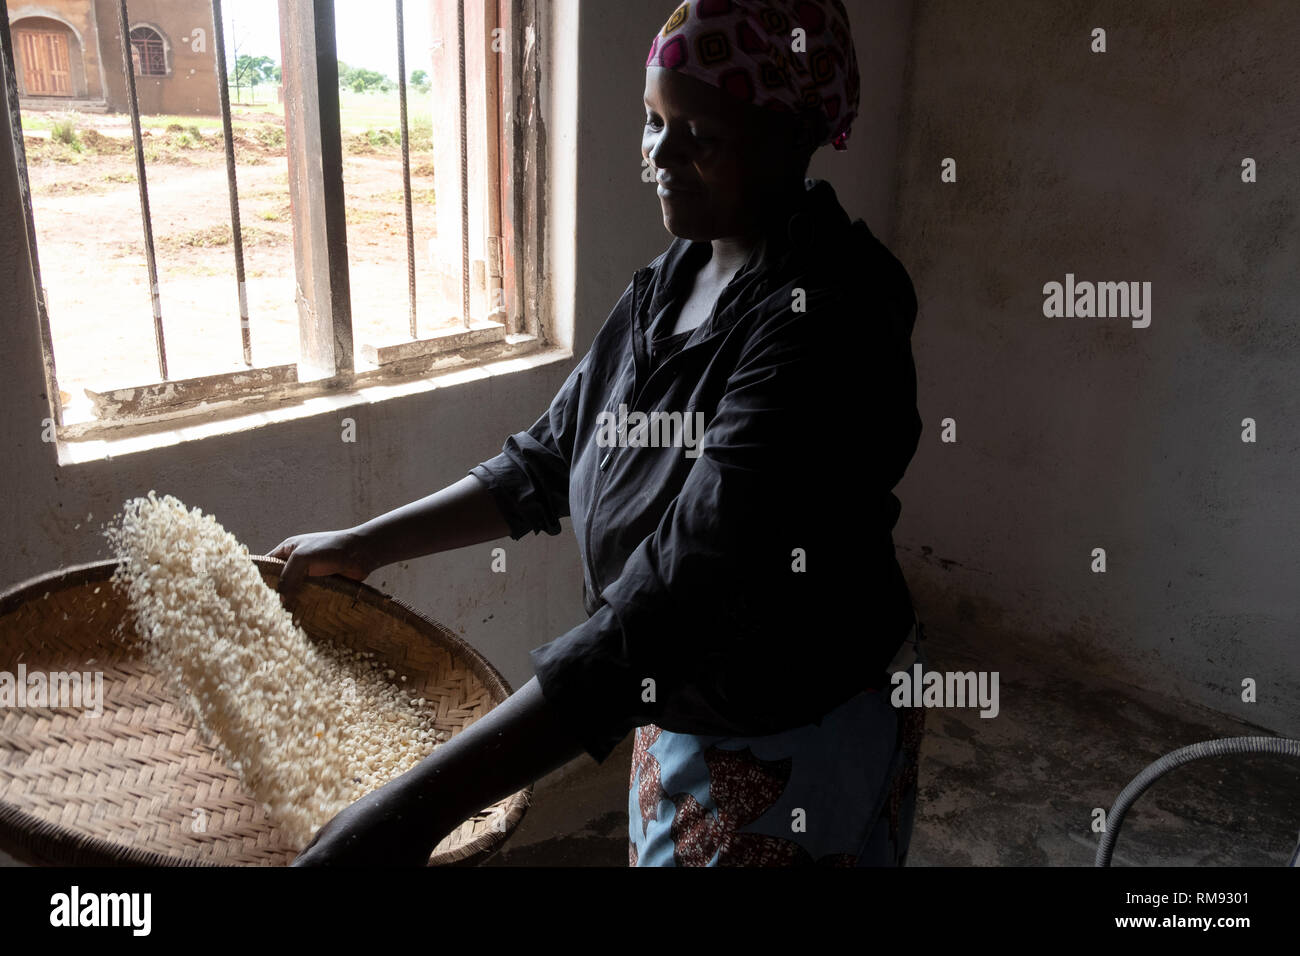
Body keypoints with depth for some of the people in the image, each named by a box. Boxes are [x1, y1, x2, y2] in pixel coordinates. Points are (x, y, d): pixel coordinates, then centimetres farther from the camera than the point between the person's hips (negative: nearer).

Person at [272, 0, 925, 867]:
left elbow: (676, 600, -36)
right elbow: (548, 461, 7)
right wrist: (364, 546, 4)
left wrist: (419, 807, -38)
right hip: (677, 719, 7)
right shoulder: (669, 282, -1)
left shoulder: (824, 321, -29)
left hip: (792, 759, -7)